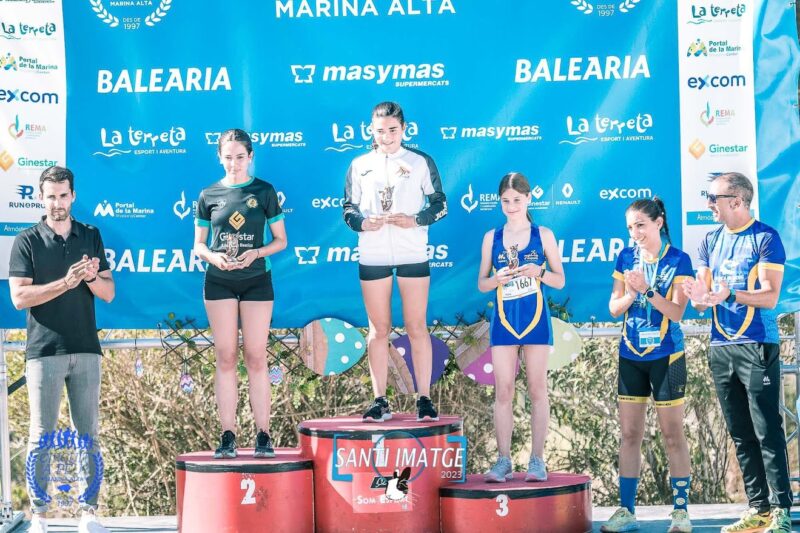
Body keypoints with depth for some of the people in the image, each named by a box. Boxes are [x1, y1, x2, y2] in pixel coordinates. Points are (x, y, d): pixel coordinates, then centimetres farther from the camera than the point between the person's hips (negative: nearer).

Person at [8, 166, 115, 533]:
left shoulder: (91, 237, 12)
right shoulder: (27, 241, 2)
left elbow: (108, 293, 10)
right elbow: (19, 296, -8)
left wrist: (92, 277, -11)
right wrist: (66, 283, -17)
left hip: (86, 350, 3)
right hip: (44, 351, -3)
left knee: (88, 434, 4)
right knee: (42, 435, -1)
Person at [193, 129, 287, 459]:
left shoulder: (264, 192, 2)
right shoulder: (209, 195, 5)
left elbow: (280, 240, 5)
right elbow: (198, 245, 8)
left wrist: (256, 253, -14)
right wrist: (213, 257, -13)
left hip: (256, 280, -1)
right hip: (219, 282, 1)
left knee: (256, 358, -1)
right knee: (225, 358, 0)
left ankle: (263, 435, 1)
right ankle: (227, 435, 2)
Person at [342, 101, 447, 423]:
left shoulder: (421, 162, 4)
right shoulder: (360, 165, 9)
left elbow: (440, 205, 5)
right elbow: (349, 209, 10)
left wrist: (415, 220, -13)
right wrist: (363, 222, -12)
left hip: (413, 255, -2)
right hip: (372, 257, 2)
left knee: (416, 327, -1)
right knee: (378, 329, 4)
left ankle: (424, 399, 2)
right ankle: (380, 401, 9)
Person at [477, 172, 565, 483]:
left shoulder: (543, 235, 4)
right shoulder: (492, 238, 8)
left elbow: (560, 281, 5)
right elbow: (482, 284, 9)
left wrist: (539, 273, -15)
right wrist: (498, 278, -12)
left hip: (535, 318, -1)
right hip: (504, 318, 1)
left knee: (537, 389, 1)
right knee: (503, 391, -1)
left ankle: (537, 460, 5)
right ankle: (503, 460, 2)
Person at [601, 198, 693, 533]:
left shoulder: (679, 260, -6)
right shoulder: (626, 258, 5)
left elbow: (677, 312, -12)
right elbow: (614, 309, 3)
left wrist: (647, 289, -24)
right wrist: (631, 292, -17)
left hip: (666, 357, -4)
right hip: (631, 356, 4)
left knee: (672, 434, -1)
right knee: (629, 434, 5)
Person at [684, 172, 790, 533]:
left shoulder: (765, 238, -6)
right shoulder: (711, 241, 13)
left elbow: (770, 297, -13)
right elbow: (702, 299, 12)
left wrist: (729, 293, -28)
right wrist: (697, 297, -11)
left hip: (757, 347, -6)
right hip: (721, 349, 6)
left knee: (767, 431, -7)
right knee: (741, 434, 8)